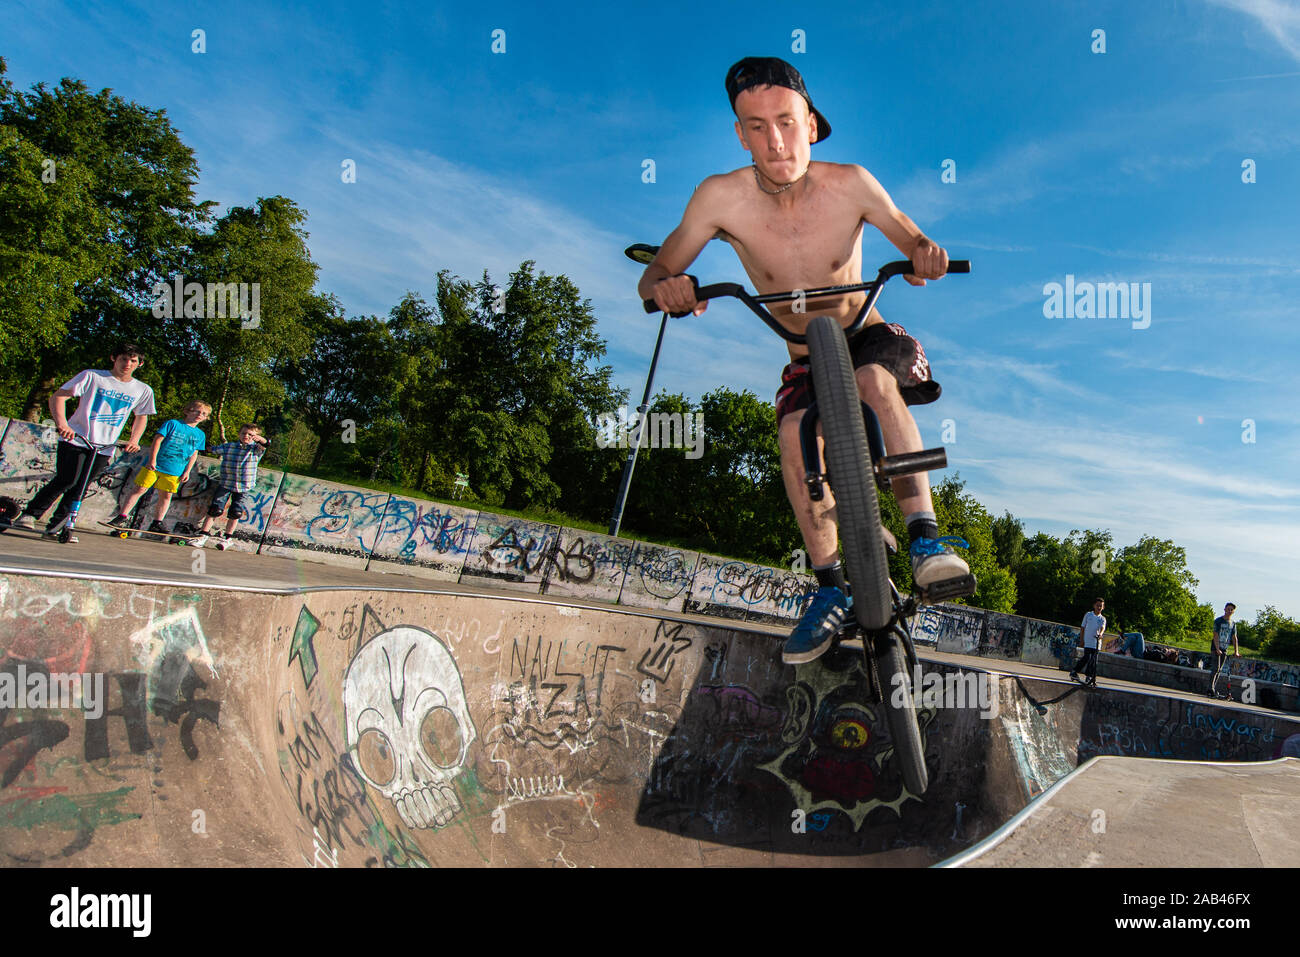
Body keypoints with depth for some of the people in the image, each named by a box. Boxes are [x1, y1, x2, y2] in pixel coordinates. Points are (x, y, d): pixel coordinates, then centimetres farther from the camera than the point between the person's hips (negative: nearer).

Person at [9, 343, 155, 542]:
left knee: (78, 488, 0)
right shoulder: (92, 376, -2)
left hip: (104, 449, 3)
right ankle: (28, 515, -2)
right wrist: (62, 423, -20)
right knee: (65, 480, -16)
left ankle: (55, 526, 11)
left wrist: (134, 440, 5)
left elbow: (141, 417, 24)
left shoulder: (143, 391, 8)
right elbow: (58, 397, -4)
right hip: (74, 440, -3)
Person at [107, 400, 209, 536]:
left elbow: (194, 454, 16)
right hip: (155, 465, -3)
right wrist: (152, 459, -12)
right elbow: (158, 440, -4)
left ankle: (157, 523, 14)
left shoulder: (200, 435, 11)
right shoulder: (172, 423, 0)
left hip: (174, 471, 3)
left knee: (166, 495, 5)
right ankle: (122, 517, 1)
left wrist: (187, 471, 8)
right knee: (140, 489, -4)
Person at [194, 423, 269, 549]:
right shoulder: (228, 447, 5)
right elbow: (211, 449, 19)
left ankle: (227, 538, 20)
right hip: (225, 484, 1)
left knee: (236, 513, 2)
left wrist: (261, 440, -45)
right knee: (215, 509, -4)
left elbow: (264, 445, -24)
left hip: (244, 487, -1)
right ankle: (203, 535, 7)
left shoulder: (255, 449, -2)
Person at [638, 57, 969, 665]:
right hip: (805, 362, 1)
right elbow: (654, 276, -13)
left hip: (868, 340, -1)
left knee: (876, 382, -36)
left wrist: (925, 254, -31)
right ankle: (831, 588, -16)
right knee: (794, 433, -29)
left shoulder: (849, 184, -18)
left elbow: (911, 239, -6)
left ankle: (925, 540, -32)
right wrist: (664, 286, -38)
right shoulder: (722, 197, -18)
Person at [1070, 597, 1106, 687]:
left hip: (1096, 643, 2)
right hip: (1087, 642, -2)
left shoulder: (1102, 618, 9)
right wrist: (1082, 639, 4)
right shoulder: (1088, 615, 7)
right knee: (1087, 658, -13)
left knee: (1094, 661, 2)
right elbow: (1083, 627, 10)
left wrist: (1100, 633, -33)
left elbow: (1103, 627, -10)